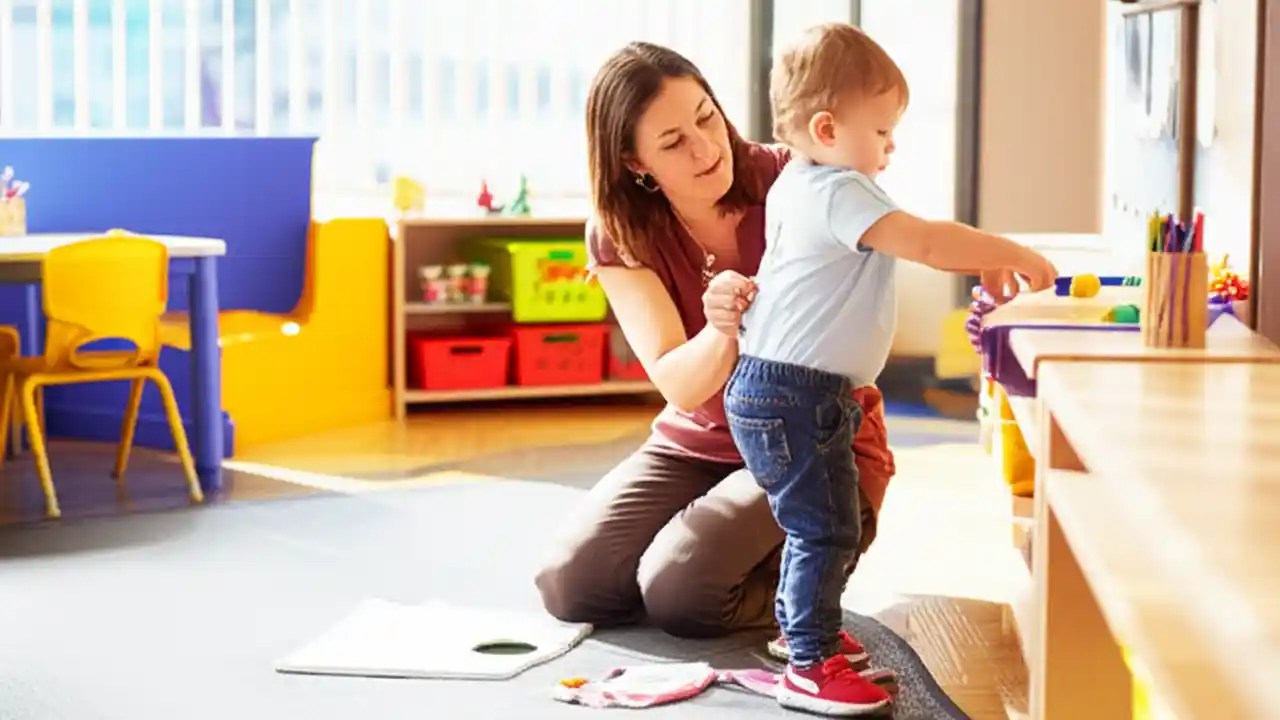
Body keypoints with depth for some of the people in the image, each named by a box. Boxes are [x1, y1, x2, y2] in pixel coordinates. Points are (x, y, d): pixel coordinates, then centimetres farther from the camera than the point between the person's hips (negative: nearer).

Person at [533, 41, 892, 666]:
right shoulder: (619, 237, -11)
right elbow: (678, 384, -23)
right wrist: (721, 334, -46)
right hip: (697, 444, 4)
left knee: (678, 593, -25)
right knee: (568, 584, -12)